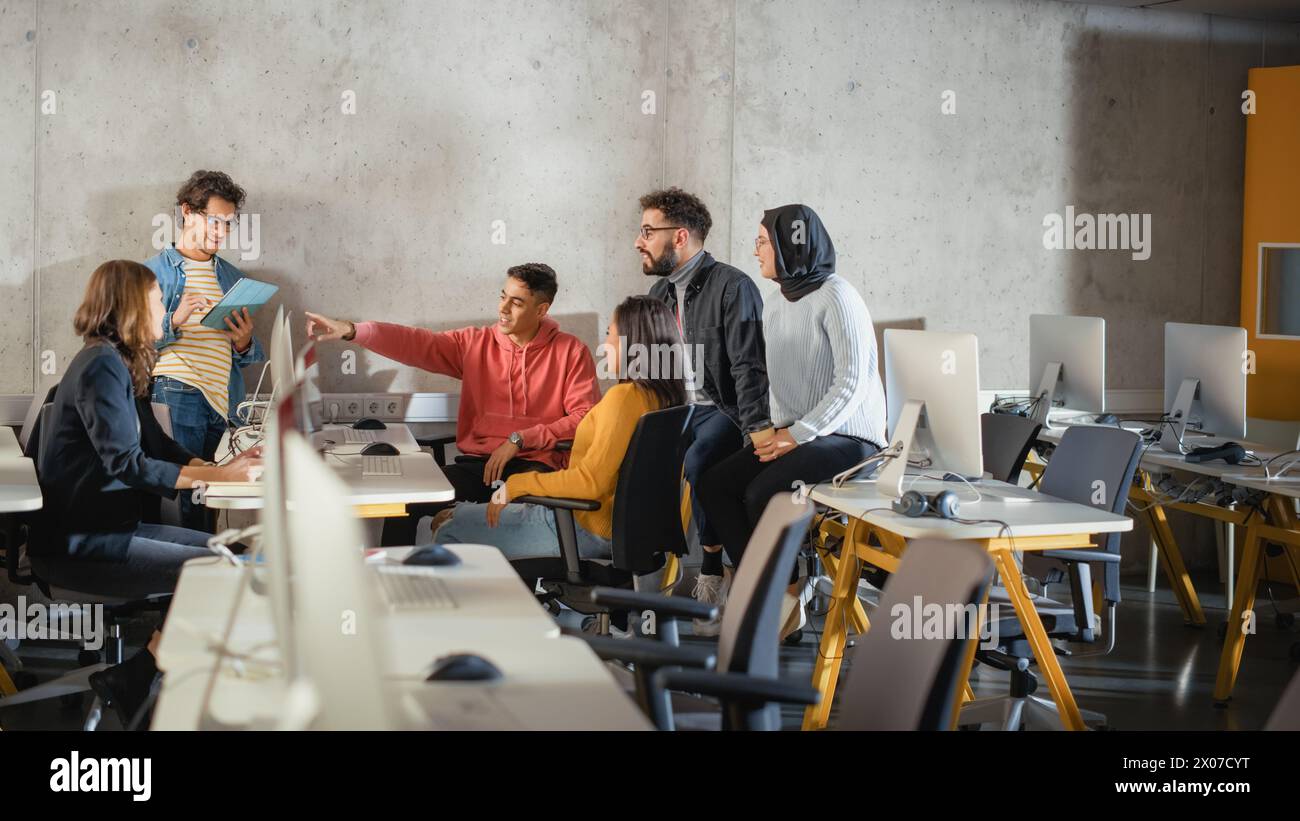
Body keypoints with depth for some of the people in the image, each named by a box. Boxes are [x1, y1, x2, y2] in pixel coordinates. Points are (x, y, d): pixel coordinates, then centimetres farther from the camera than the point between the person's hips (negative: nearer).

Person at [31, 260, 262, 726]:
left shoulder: (119, 365, 15)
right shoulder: (101, 366, -16)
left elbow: (158, 446, 13)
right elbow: (127, 464, -23)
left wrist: (225, 466, -2)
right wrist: (219, 476, -23)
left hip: (107, 528, 10)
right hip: (77, 544, -10)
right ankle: (129, 684, -9)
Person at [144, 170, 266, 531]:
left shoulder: (232, 278, 19)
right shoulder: (155, 271, 4)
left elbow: (252, 356, 21)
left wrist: (244, 344, -1)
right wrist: (174, 321, -19)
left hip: (224, 404, 5)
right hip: (176, 400, -5)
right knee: (185, 494, -12)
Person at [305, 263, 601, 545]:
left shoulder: (571, 352, 3)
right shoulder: (475, 343, 10)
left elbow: (585, 417, -4)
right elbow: (415, 343, -2)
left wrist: (520, 440, -11)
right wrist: (350, 331, -17)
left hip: (536, 464, -4)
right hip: (477, 462, 4)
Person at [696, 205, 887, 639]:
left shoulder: (835, 297, -12)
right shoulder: (775, 308, 14)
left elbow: (852, 382, -18)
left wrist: (798, 434, -20)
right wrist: (780, 430, -1)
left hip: (849, 438, -8)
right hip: (797, 435, 8)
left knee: (763, 493, -27)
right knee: (715, 483, -11)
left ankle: (788, 592, -3)